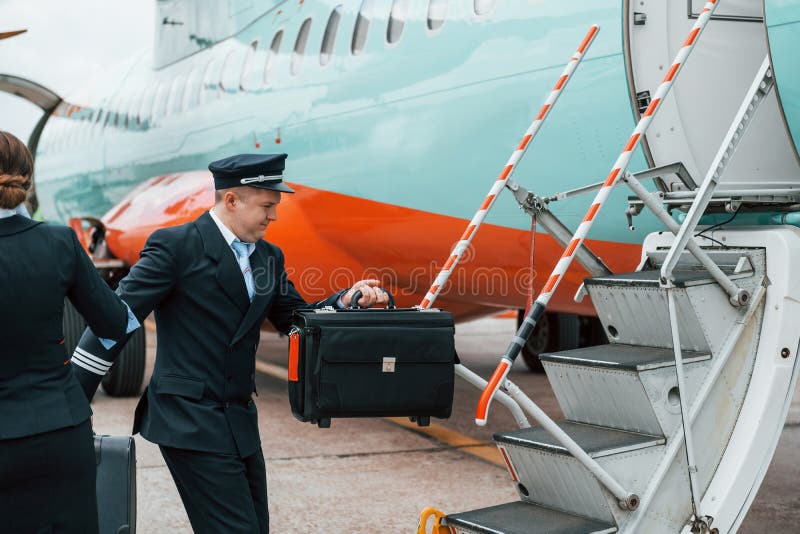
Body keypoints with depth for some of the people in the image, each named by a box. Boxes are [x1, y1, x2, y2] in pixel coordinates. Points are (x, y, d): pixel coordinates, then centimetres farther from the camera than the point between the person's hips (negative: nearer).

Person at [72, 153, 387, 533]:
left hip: (240, 421, 8)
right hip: (190, 423, -8)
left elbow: (296, 319, 18)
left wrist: (346, 300, -1)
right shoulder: (175, 245, -11)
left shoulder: (269, 257, 12)